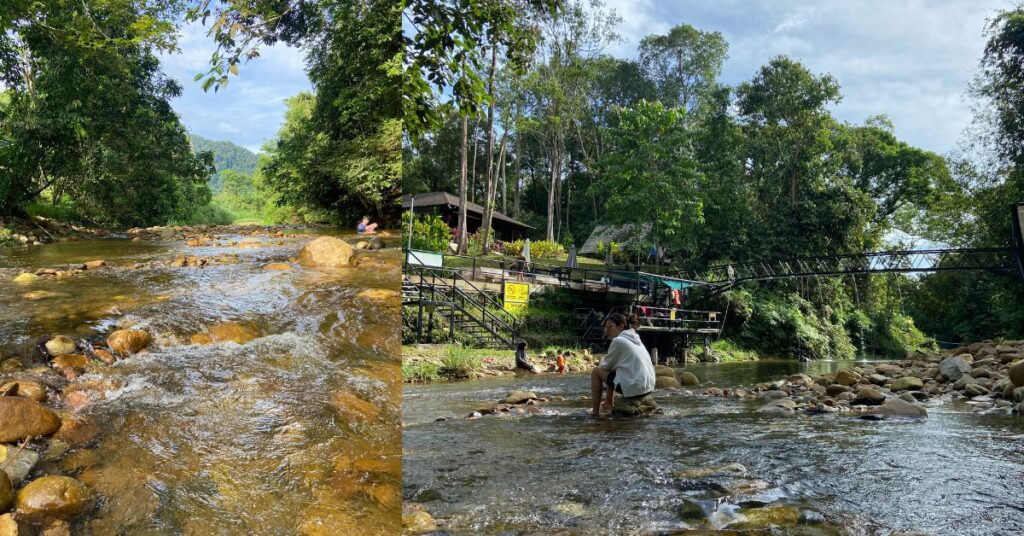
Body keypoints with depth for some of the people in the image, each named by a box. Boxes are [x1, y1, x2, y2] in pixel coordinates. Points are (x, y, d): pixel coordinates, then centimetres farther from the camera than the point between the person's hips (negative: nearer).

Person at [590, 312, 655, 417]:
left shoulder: (618, 341, -11)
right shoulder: (635, 339, 15)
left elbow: (606, 366, -2)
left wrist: (601, 363, 18)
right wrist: (605, 363, 21)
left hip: (634, 388, -9)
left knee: (596, 371, 5)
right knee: (612, 371, 29)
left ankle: (596, 412, 8)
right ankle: (609, 403, 43)